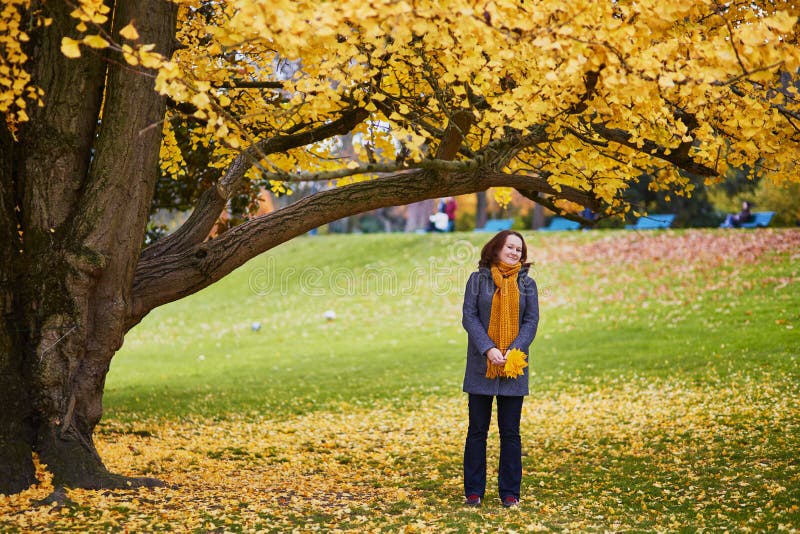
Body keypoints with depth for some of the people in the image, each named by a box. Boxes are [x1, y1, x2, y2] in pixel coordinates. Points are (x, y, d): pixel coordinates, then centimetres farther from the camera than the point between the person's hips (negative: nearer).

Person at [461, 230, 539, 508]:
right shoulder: (478, 279, 2)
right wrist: (488, 349, -16)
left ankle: (510, 492, 12)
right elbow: (469, 317, -4)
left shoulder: (527, 283, 7)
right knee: (477, 429, 4)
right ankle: (474, 490, 12)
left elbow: (531, 321, 2)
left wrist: (514, 350, -13)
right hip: (481, 366, -1)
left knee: (510, 431, 5)